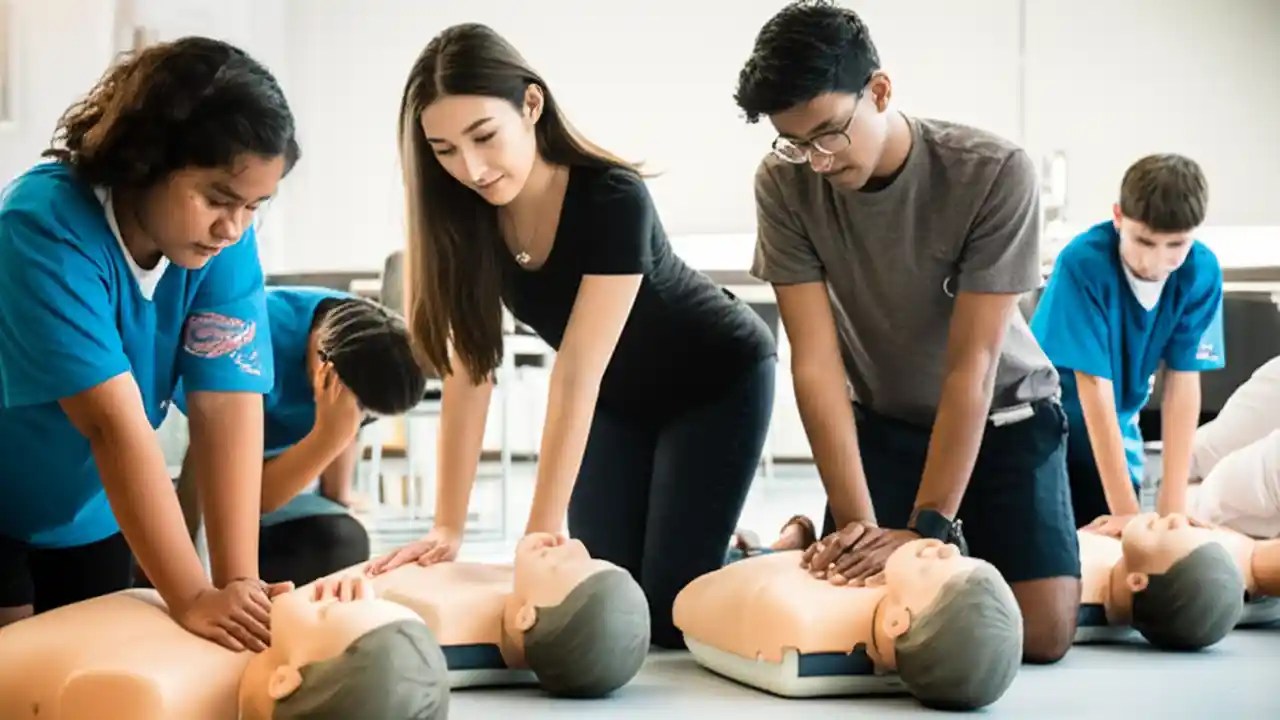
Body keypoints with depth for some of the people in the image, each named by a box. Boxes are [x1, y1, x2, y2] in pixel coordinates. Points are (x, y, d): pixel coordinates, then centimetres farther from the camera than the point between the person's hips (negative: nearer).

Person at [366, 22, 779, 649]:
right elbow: (469, 372, -18)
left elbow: (575, 376, -37)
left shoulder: (613, 200, -34)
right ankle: (729, 555, 24)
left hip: (717, 385, -5)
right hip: (619, 401, 5)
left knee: (667, 604, -10)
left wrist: (541, 534, -38)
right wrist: (448, 529, -25)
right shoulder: (466, 216, -17)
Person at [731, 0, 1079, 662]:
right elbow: (816, 361, -23)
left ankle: (963, 561, 20)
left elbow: (972, 364, -28)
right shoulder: (783, 185, -21)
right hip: (881, 421, 2)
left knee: (1043, 632, -14)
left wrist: (928, 529, -32)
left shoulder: (995, 173, -28)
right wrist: (856, 523, -30)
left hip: (1002, 415, -2)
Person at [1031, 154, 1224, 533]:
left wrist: (1172, 503, -20)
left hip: (1116, 431, 4)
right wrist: (1126, 510, -30)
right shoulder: (1083, 263, -28)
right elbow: (1094, 385, -29)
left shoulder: (1201, 272, -16)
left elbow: (1183, 382, -14)